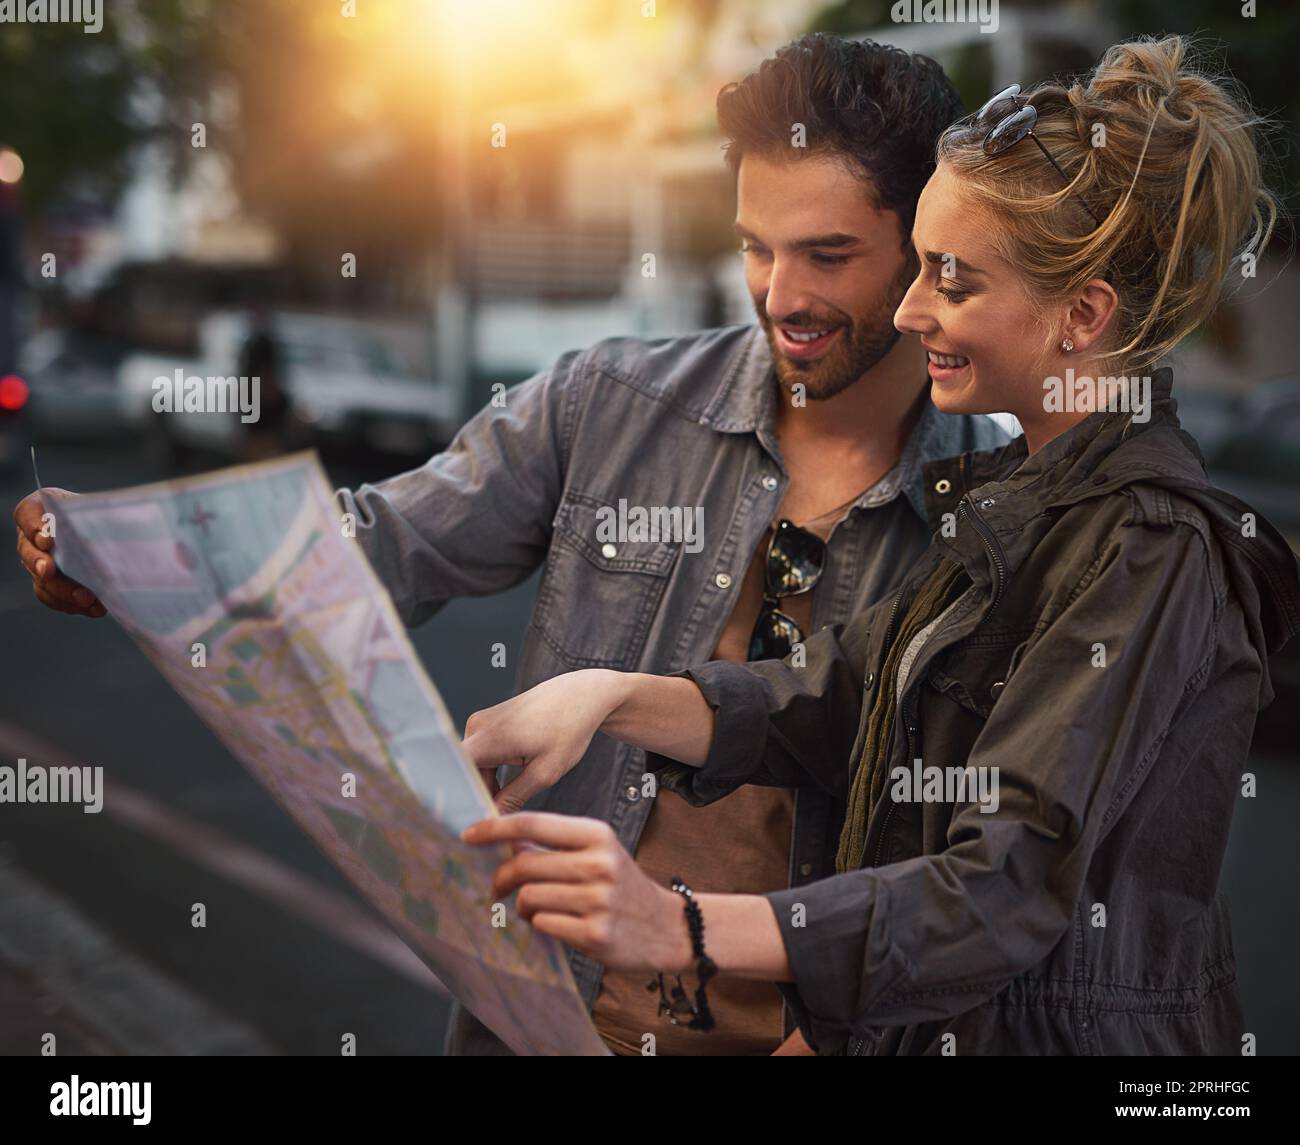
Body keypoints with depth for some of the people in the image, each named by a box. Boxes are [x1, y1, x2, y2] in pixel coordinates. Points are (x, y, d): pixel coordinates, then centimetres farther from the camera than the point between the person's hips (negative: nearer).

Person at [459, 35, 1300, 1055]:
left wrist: (683, 930, -35)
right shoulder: (1028, 494, 11)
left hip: (1061, 1029, -7)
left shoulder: (1153, 552, -18)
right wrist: (612, 696, -6)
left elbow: (1008, 893, -25)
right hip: (940, 1023, 7)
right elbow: (838, 706, 9)